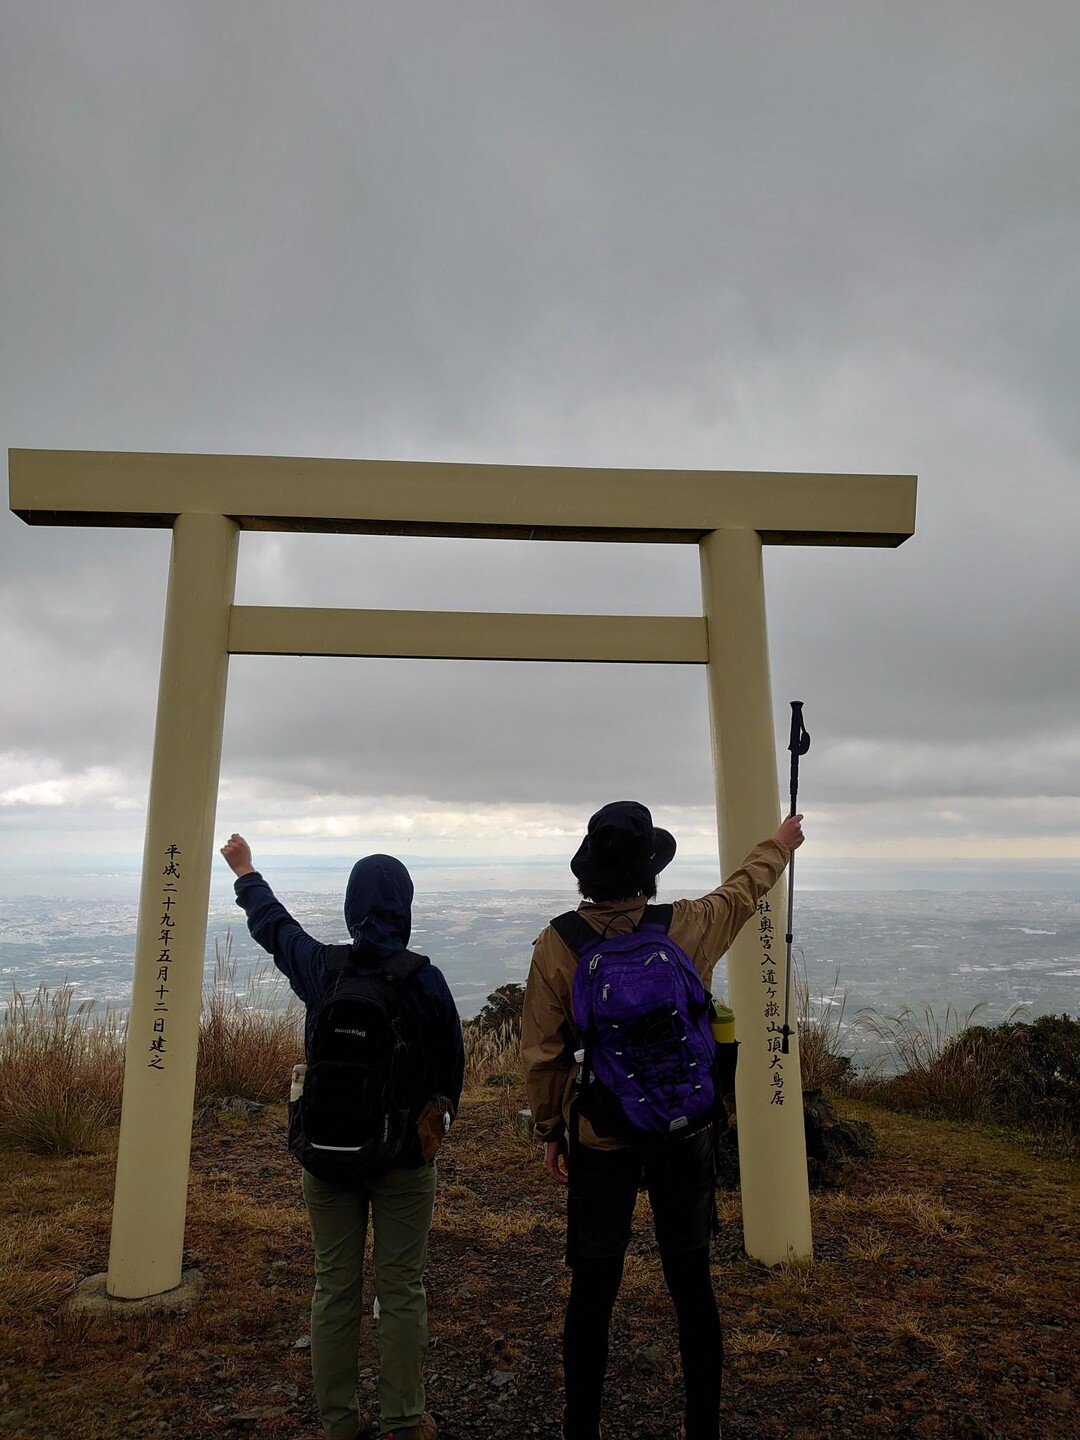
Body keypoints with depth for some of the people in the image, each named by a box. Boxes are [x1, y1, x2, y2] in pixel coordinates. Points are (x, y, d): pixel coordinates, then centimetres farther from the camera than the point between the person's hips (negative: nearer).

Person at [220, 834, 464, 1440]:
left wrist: (246, 873, 28)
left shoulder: (320, 968, -11)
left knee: (335, 1287, 17)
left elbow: (273, 923, 9)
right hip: (405, 1159, -2)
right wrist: (436, 1125, 16)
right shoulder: (425, 981, -17)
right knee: (401, 1289, 12)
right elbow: (452, 1064, -5)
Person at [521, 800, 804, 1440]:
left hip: (598, 1140, -1)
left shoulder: (557, 943, -14)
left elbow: (542, 1053, -7)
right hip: (685, 1135, 1)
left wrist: (551, 1130, 8)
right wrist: (781, 842, 28)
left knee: (592, 1291, 13)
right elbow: (745, 889, 9)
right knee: (692, 1285, 17)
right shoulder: (690, 926, -11)